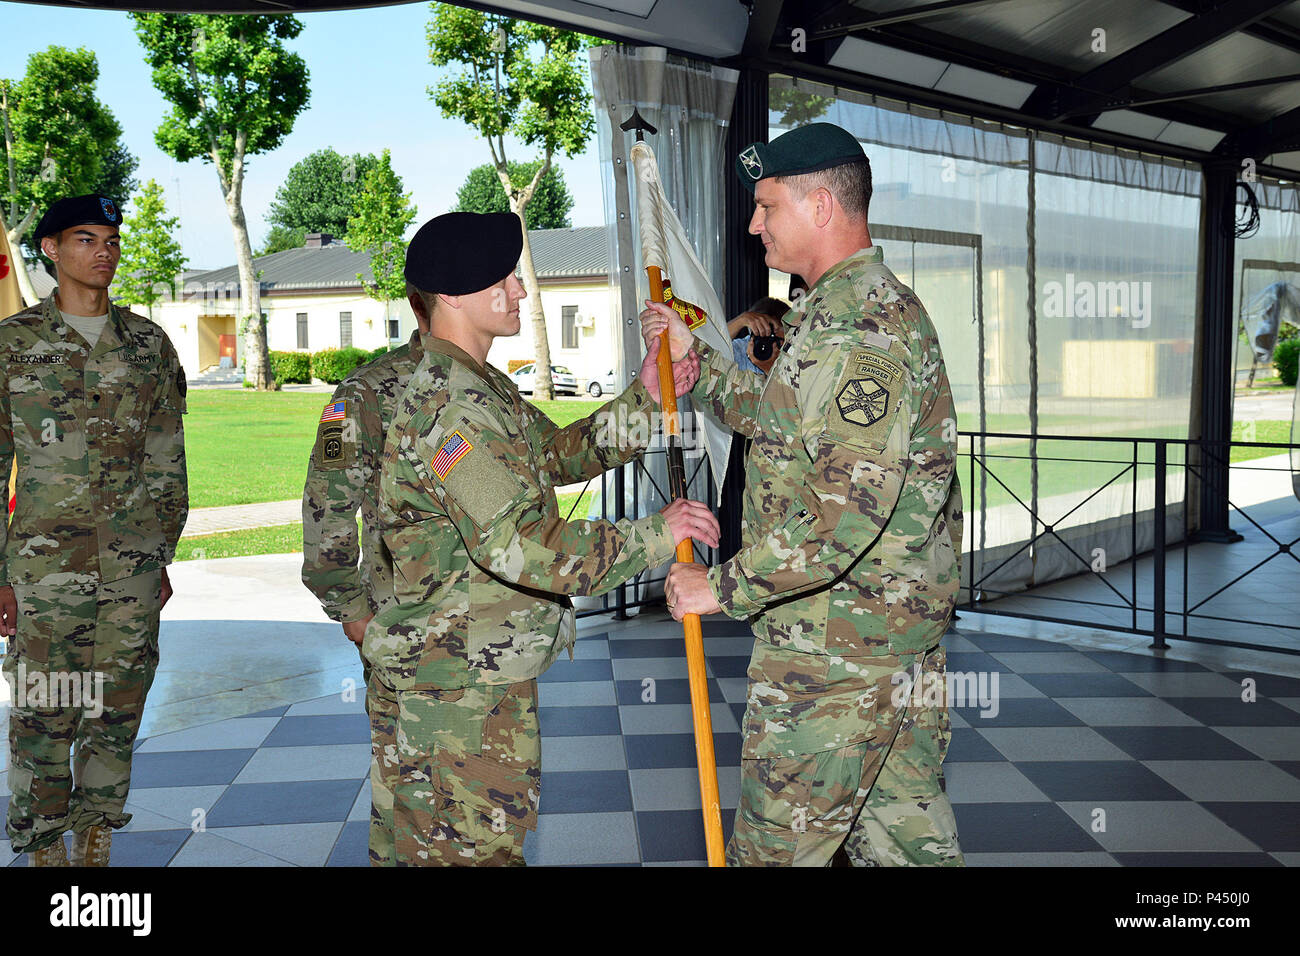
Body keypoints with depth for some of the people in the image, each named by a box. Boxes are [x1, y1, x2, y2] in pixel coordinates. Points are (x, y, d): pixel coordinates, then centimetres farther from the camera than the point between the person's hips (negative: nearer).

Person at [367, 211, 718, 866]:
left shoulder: (480, 388, 12)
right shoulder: (450, 409, -24)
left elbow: (558, 453, 18)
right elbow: (519, 545, -31)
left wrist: (645, 398, 7)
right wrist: (653, 536, -23)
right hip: (456, 686, -10)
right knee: (473, 847, 2)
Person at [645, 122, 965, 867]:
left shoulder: (857, 327, -22)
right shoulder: (877, 304, 14)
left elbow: (848, 509, -30)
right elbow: (790, 425, 25)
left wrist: (725, 587, -21)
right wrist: (693, 354, 22)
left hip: (835, 638, -11)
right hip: (902, 622, 11)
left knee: (777, 841, 3)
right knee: (906, 825, 18)